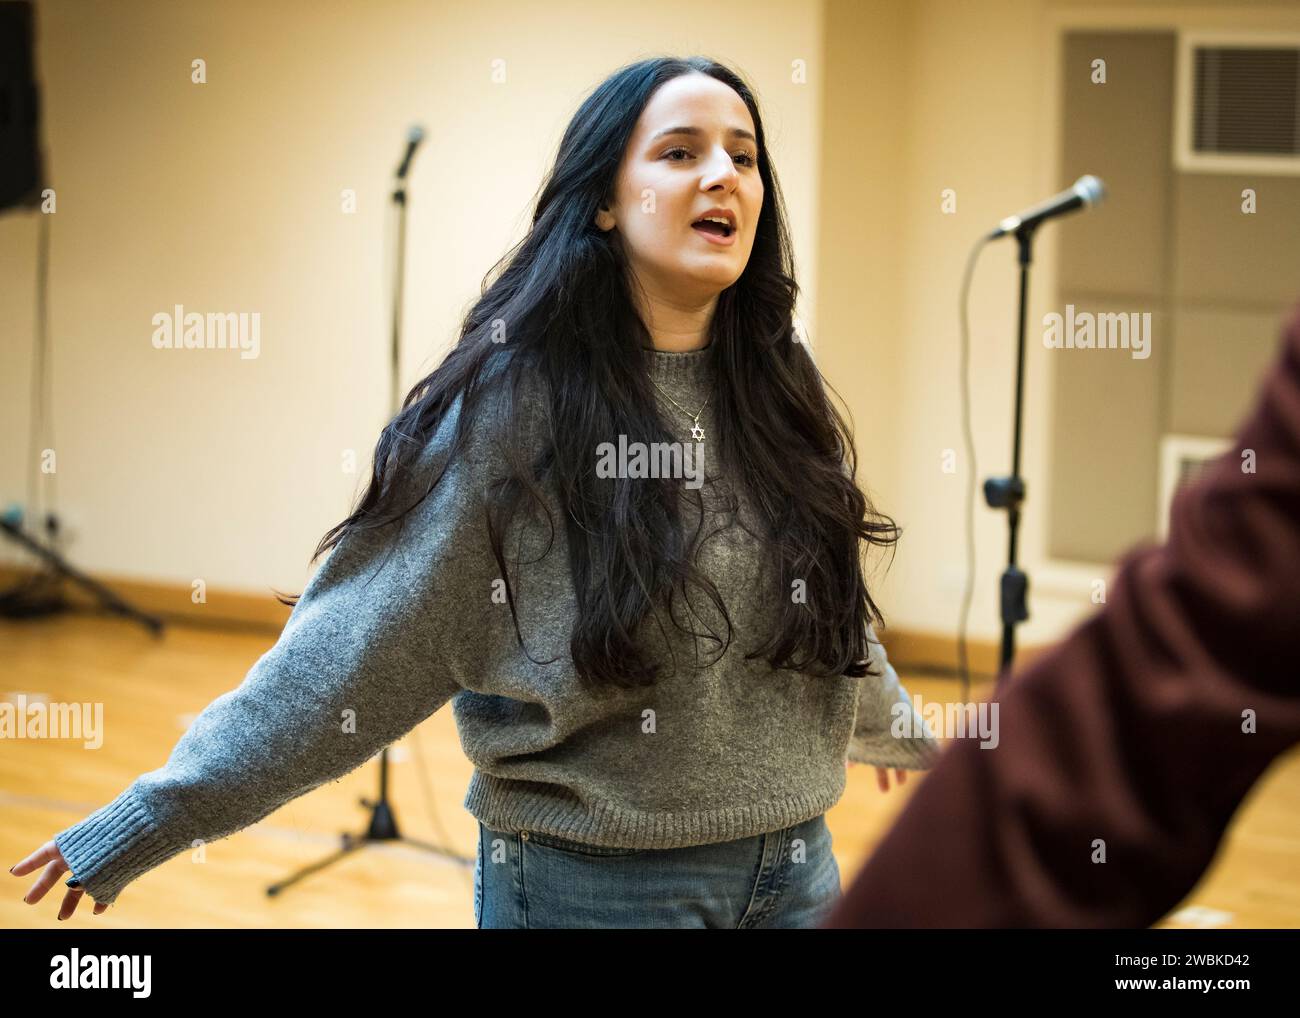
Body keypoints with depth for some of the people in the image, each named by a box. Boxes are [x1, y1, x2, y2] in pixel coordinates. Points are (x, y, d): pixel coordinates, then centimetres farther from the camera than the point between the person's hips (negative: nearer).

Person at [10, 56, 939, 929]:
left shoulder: (780, 392, 3)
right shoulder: (510, 402, -12)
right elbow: (355, 640, -11)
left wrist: (895, 728, 36)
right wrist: (146, 822, -11)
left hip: (794, 870, 5)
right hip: (590, 882, -5)